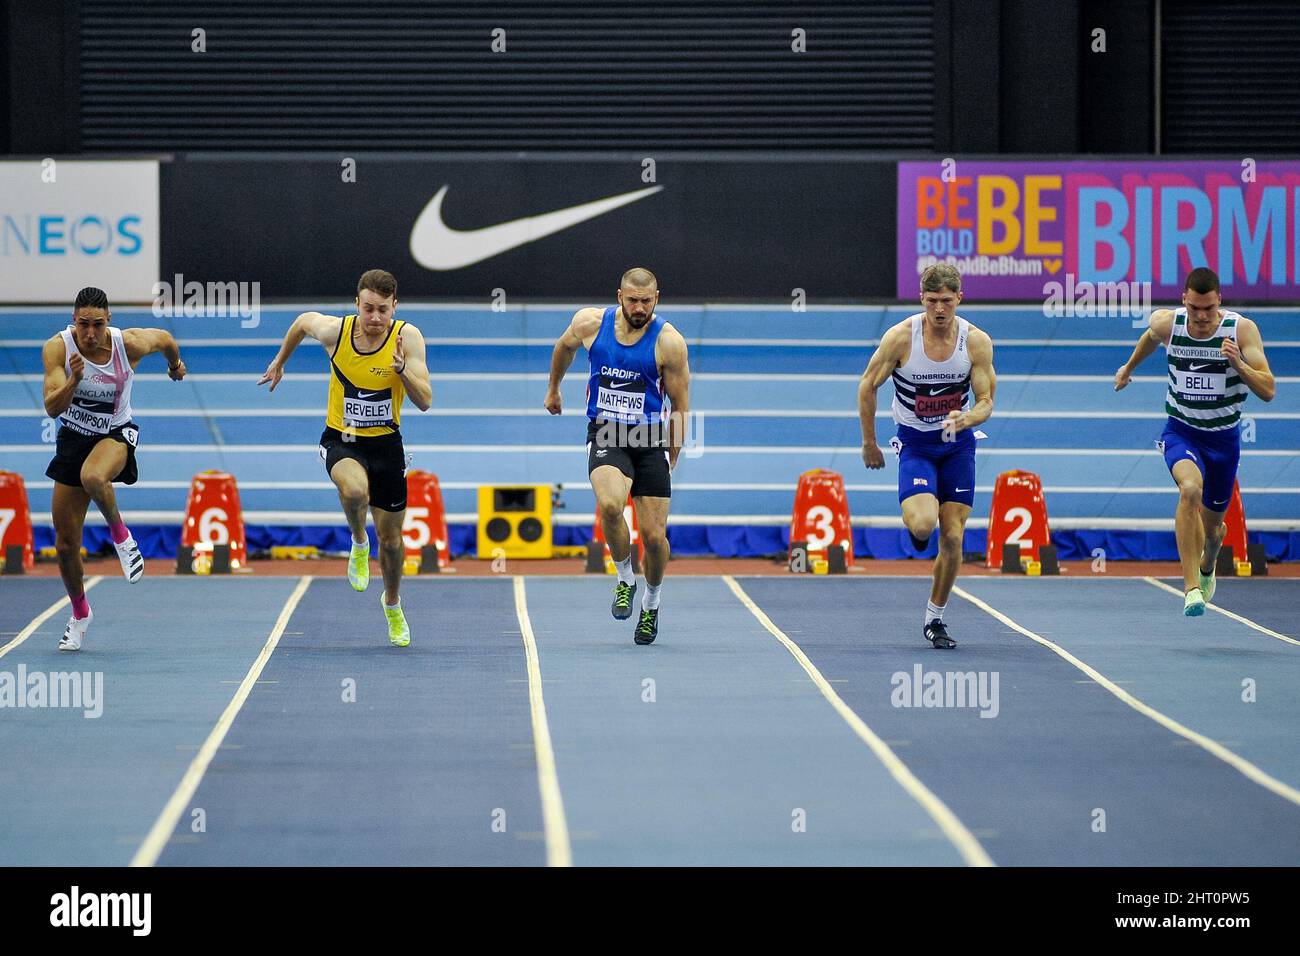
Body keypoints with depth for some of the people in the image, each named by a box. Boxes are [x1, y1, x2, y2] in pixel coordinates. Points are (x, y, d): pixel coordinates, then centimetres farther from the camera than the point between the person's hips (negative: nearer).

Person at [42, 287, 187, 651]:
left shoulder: (129, 344, -19)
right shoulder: (57, 348, -19)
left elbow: (164, 338, 4)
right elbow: (52, 408, -26)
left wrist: (176, 363, 25)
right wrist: (75, 379, -44)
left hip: (115, 433, -2)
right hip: (73, 439, 2)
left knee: (93, 478, -40)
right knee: (65, 545, 4)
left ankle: (121, 535, -10)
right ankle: (80, 614, 29)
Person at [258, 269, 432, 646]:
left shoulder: (408, 337, -16)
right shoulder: (334, 331, -15)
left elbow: (424, 402, -19)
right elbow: (303, 321, 10)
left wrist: (403, 370, -37)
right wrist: (279, 362, 22)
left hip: (386, 443, 1)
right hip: (341, 441, -1)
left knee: (390, 538, 10)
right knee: (355, 490, -36)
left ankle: (393, 606, 39)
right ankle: (359, 543, -3)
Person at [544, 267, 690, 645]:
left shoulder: (669, 341, -11)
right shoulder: (590, 323, -6)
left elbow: (680, 406, -1)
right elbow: (565, 348, 20)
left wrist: (671, 462, 3)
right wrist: (554, 388, 33)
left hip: (651, 439, 0)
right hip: (605, 434, 0)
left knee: (655, 536, -2)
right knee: (610, 505, -29)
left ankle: (651, 603, 27)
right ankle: (625, 579, -4)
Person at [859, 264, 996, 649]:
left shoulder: (977, 342, -13)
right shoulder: (900, 337, -17)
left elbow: (986, 401, -9)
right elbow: (867, 386, -4)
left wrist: (965, 419, -32)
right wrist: (869, 442, 1)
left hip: (958, 444, 2)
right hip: (915, 444, -2)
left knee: (952, 538, -1)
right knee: (923, 524, -24)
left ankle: (935, 618, 16)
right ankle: (913, 524, 15)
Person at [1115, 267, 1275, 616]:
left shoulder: (1242, 329, -17)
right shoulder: (1166, 323, -12)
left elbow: (1268, 391, -19)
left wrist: (1239, 364, -36)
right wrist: (1128, 367, 31)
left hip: (1223, 438, 1)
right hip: (1180, 431, -1)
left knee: (1211, 523, 14)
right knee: (1190, 489, -33)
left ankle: (1207, 567, 53)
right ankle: (1191, 587, -31)